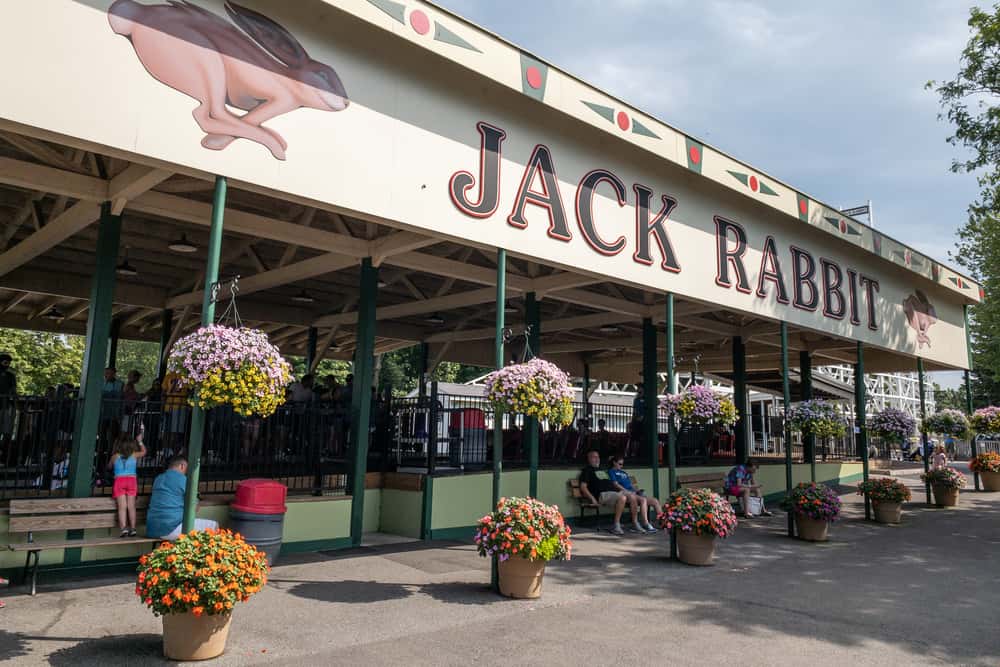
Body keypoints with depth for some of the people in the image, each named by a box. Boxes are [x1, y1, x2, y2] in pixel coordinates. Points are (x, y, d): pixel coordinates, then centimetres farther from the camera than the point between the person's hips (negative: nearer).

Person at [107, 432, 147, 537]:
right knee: (131, 506, 2)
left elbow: (109, 467, 26)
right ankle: (133, 528, 1)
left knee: (122, 506, -5)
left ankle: (124, 528, -15)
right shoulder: (134, 455, 10)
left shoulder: (115, 456, 8)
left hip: (119, 480, -1)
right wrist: (140, 441, 41)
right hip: (132, 480, 1)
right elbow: (144, 452, 32)